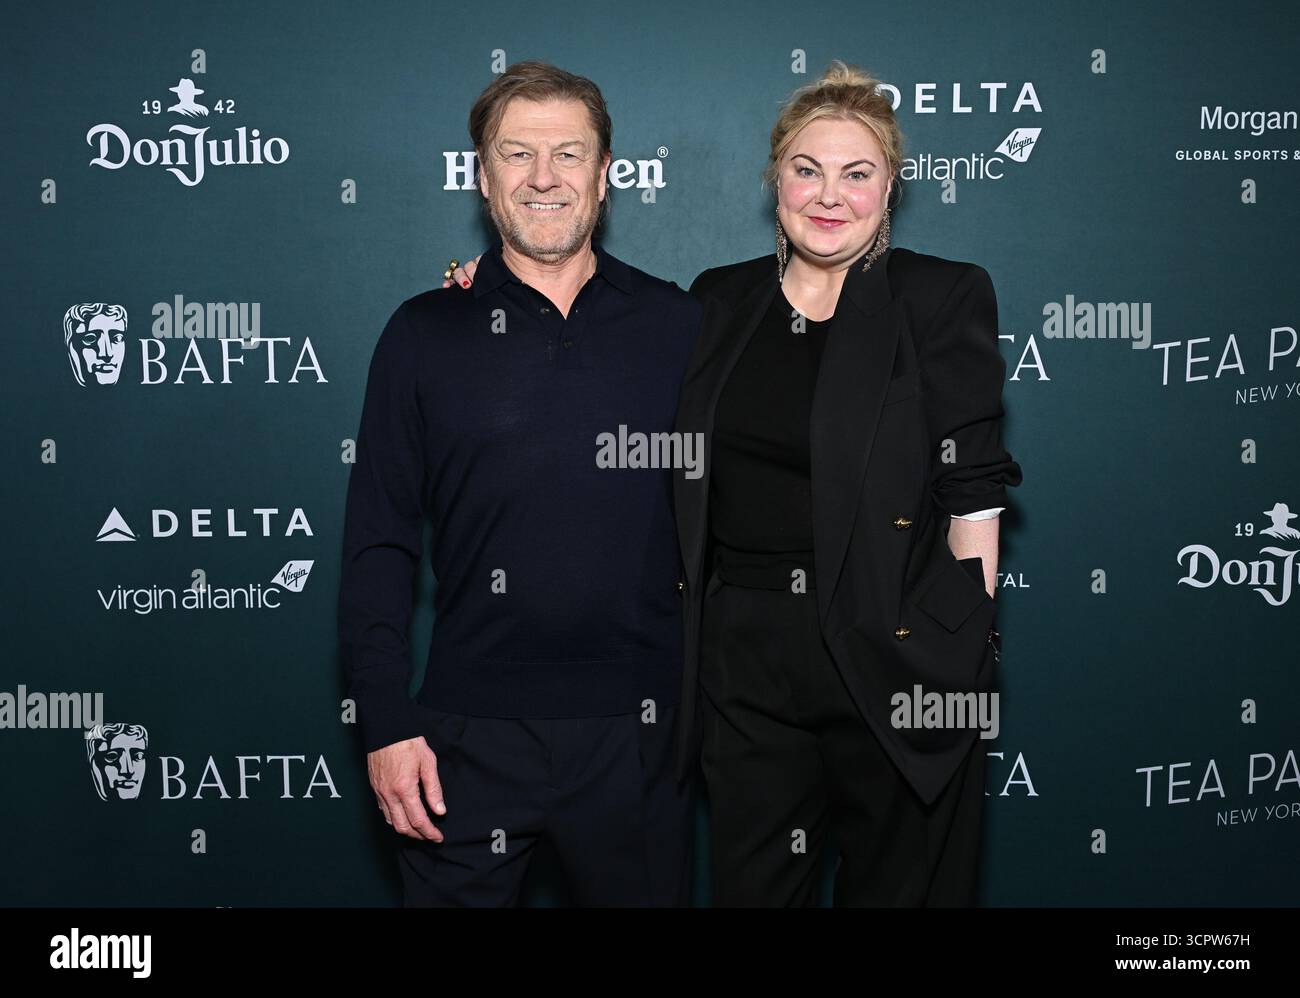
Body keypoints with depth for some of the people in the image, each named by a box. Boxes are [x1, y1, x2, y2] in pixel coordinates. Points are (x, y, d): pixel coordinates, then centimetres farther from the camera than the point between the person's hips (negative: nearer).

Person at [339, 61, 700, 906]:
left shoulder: (678, 326, 2)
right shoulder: (424, 334, 2)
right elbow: (379, 543, 1)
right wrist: (386, 726, -5)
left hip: (638, 733, 1)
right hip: (470, 736, 0)